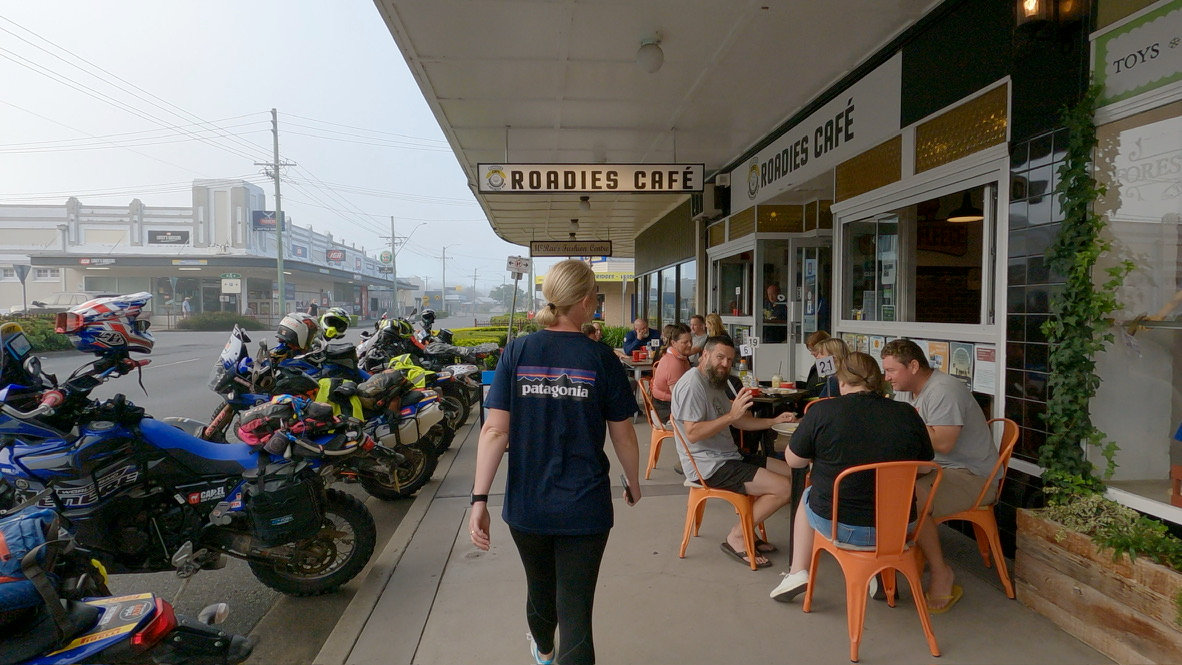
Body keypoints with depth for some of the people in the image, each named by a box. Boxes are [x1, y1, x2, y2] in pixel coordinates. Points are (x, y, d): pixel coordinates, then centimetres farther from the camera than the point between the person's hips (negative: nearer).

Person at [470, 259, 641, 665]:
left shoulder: (516, 353, -6)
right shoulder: (601, 359, -10)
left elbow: (495, 430, -11)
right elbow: (623, 435, -3)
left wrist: (480, 499, -8)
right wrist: (634, 483, 14)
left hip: (526, 505, 3)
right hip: (583, 508, -3)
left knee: (539, 587, 28)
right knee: (575, 612, 7)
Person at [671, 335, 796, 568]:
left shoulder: (713, 383, 18)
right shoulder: (692, 384, -16)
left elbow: (739, 421, 22)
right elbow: (693, 433, -25)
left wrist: (774, 421, 12)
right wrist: (731, 415, -28)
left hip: (727, 457, 11)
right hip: (709, 466, -11)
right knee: (784, 488, -17)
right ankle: (736, 538, -4)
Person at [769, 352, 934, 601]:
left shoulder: (822, 412, -13)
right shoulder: (907, 414, -6)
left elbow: (793, 460, -2)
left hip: (836, 526, -2)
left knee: (807, 496, 29)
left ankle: (798, 572, 24)